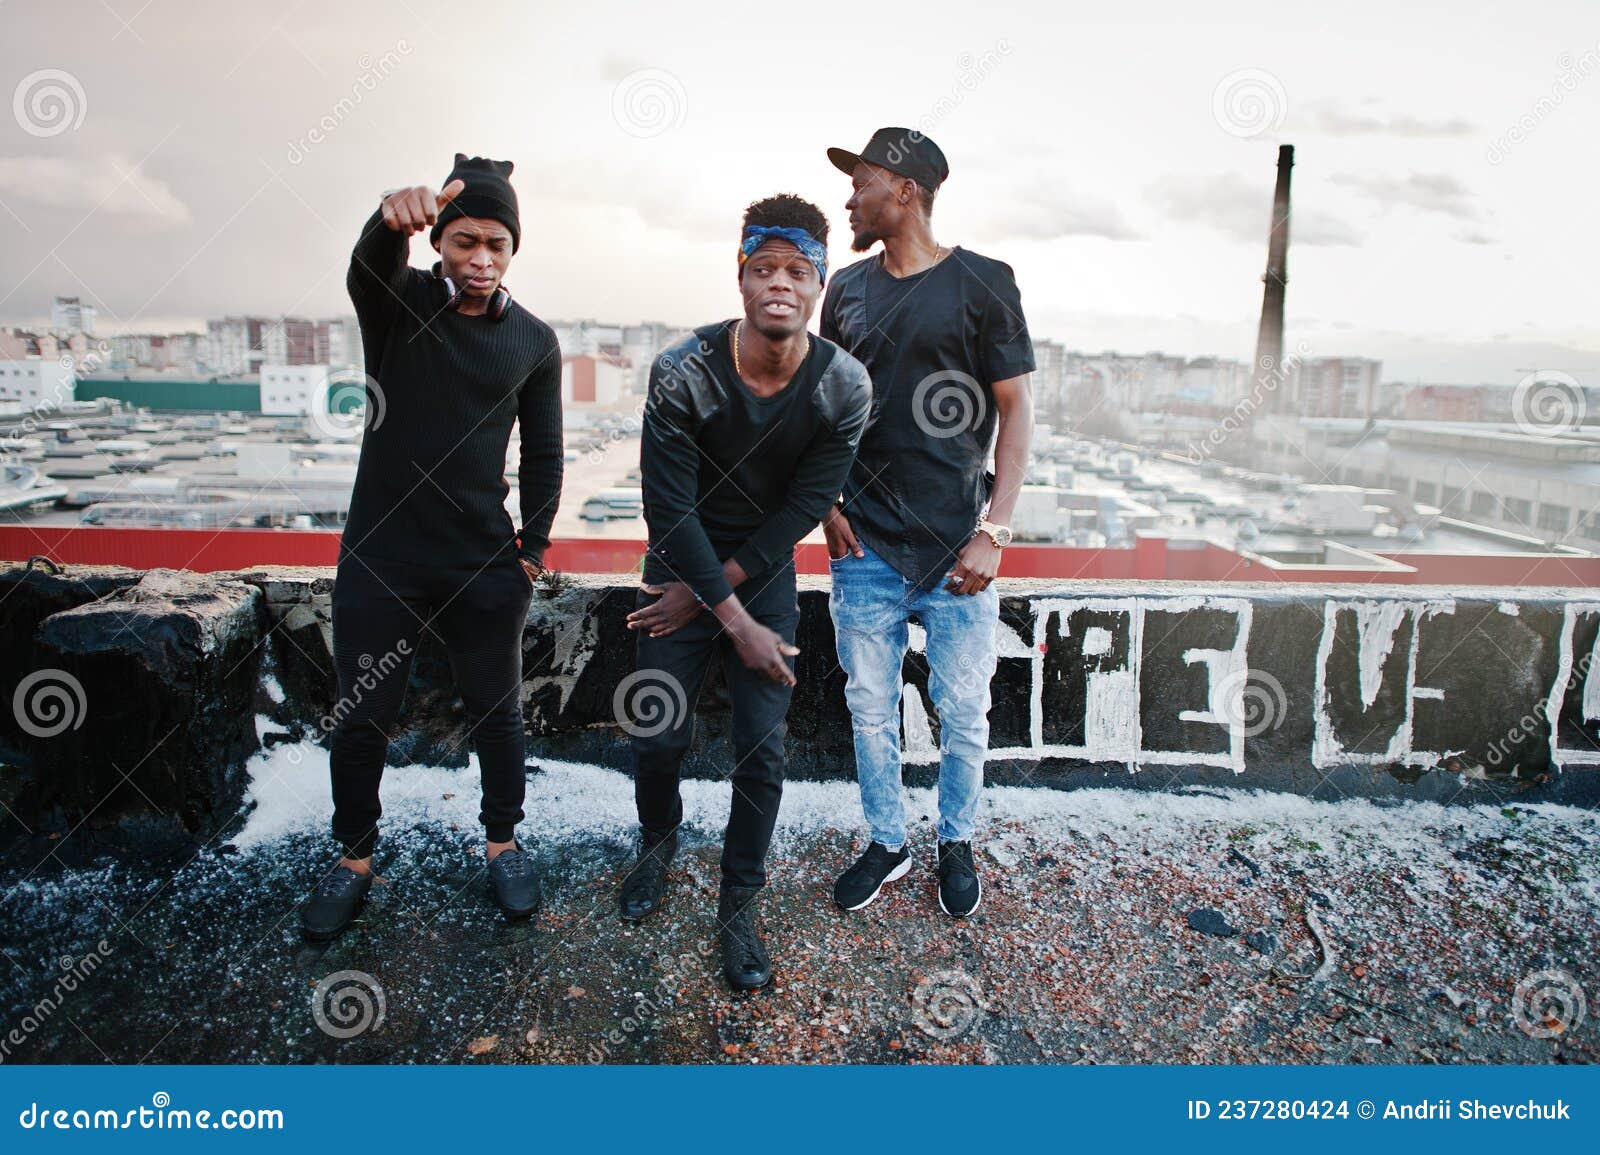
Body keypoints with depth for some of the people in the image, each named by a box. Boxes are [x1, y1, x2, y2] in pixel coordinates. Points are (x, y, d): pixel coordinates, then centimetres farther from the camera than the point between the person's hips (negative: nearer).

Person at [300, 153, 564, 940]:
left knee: (497, 712, 11)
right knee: (360, 719, 10)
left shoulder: (534, 341, 1)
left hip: (484, 566, 1)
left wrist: (533, 546, 1)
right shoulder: (396, 302, -4)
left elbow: (543, 454, 7)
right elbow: (368, 264, -29)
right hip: (378, 558, -1)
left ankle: (502, 841, 33)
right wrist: (392, 218, -52)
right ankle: (354, 859, 31)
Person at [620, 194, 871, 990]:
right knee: (658, 737, 6)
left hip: (765, 573, 1)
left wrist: (712, 590, -12)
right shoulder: (683, 372, -21)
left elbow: (801, 511, -12)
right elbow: (670, 507, -18)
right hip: (681, 563, 0)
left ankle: (738, 909, 19)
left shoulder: (845, 388, -16)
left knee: (762, 753, -1)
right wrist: (737, 623, -17)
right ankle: (659, 842, 39)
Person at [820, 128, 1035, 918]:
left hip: (956, 547, -3)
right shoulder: (848, 290, 10)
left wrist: (993, 531, -11)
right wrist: (827, 504, 3)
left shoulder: (983, 284, -3)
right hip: (864, 545, 4)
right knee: (869, 707, 10)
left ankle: (957, 845, 29)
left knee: (963, 712, 6)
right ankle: (887, 844, 29)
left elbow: (1016, 411, -3)